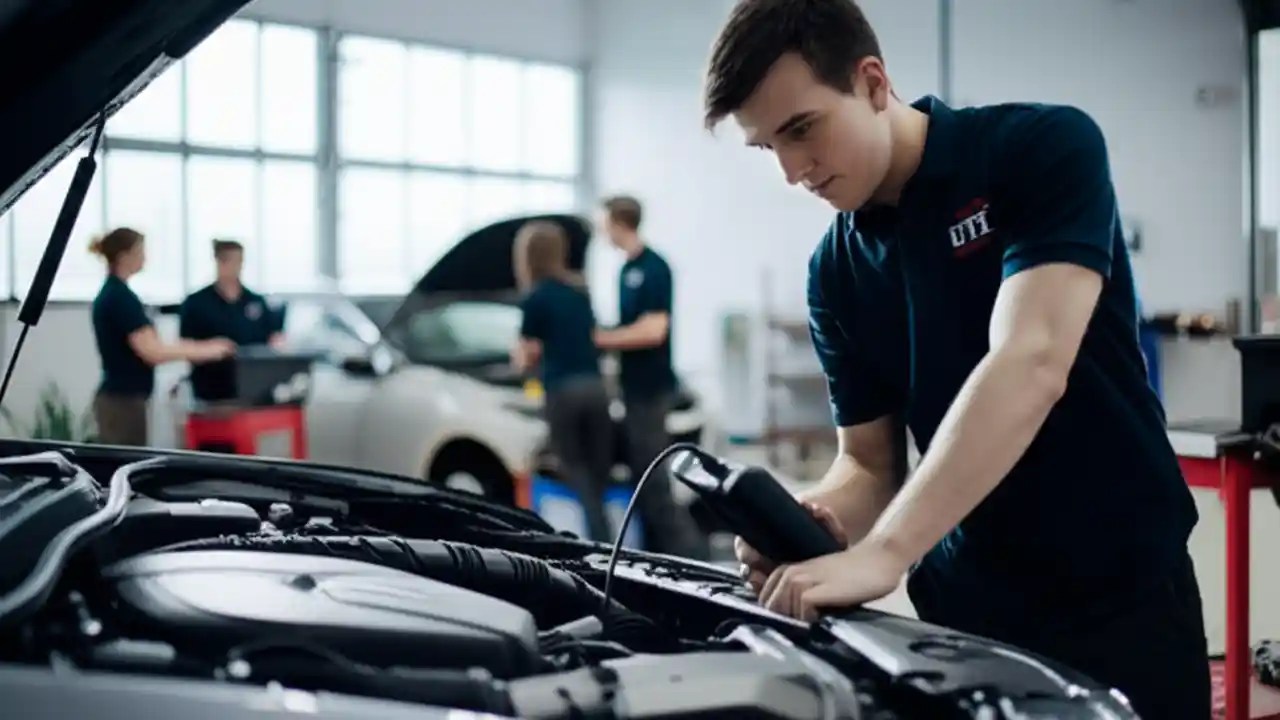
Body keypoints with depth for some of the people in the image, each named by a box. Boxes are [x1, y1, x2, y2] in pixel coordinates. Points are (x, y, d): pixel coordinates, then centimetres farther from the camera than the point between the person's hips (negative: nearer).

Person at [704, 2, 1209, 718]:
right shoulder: (837, 271, 3)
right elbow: (868, 462, 7)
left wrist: (883, 553, -32)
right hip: (963, 604, 5)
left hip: (1118, 592, -5)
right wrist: (813, 521, -17)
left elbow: (1030, 365, -25)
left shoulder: (1046, 148, -13)